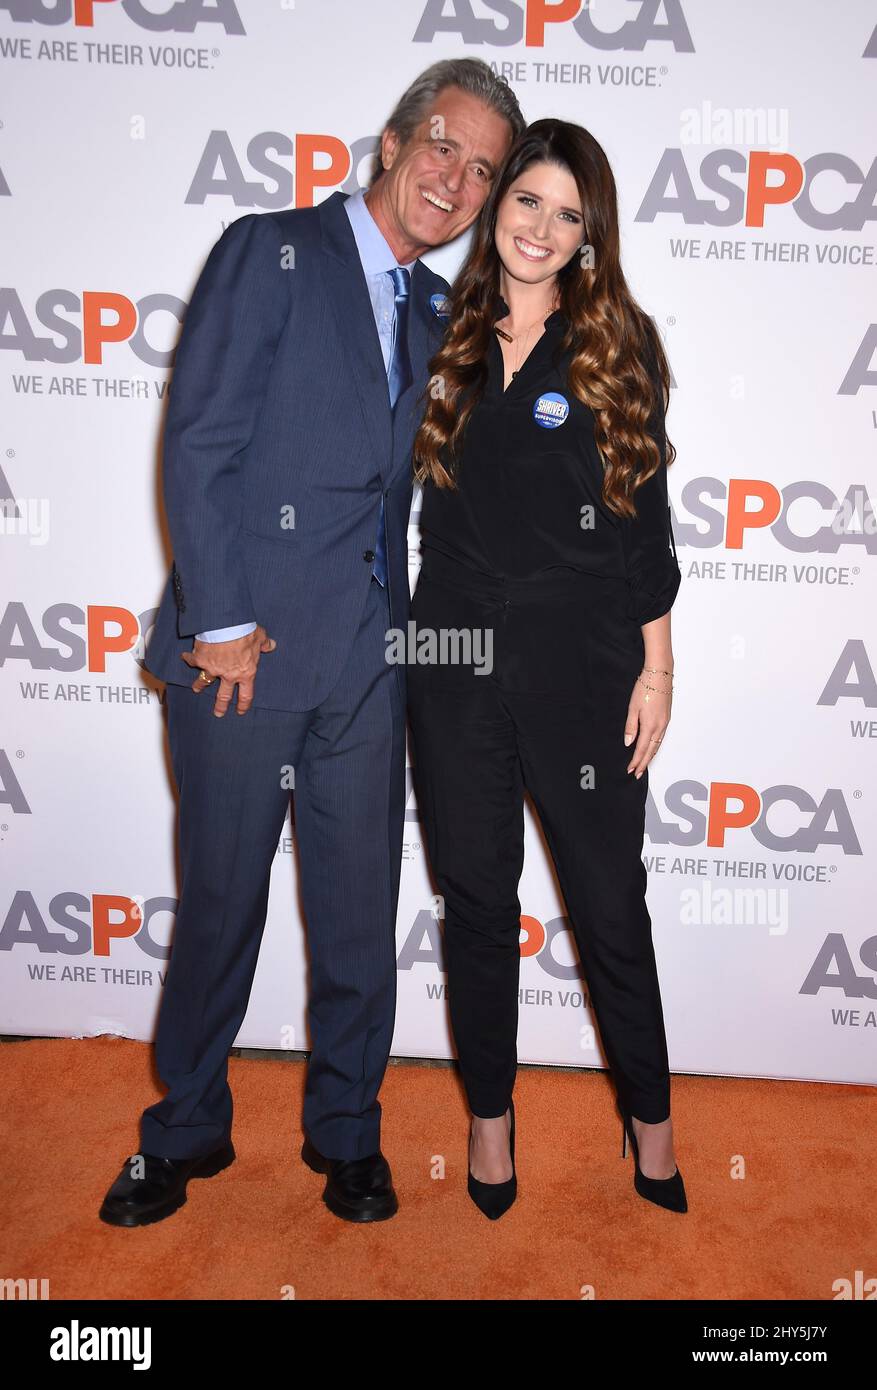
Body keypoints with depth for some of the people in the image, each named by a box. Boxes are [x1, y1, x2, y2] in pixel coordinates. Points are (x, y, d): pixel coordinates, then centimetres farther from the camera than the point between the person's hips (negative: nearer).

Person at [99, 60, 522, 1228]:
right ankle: (187, 1133, 32)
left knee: (361, 913, 11)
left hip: (366, 661, 5)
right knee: (219, 904, 9)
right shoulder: (270, 252, -1)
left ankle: (346, 1132, 32)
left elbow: (405, 482, 14)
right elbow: (198, 444, -9)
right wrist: (222, 625, -13)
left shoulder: (432, 311, 16)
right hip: (243, 648, -4)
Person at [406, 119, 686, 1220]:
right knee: (478, 895, 11)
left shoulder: (617, 343, 4)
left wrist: (657, 667, -1)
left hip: (582, 657, -2)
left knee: (608, 900, 6)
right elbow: (412, 496, 12)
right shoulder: (443, 337, 9)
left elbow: (644, 514, 2)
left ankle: (649, 1115, 30)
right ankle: (490, 1109, 32)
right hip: (457, 655, 2)